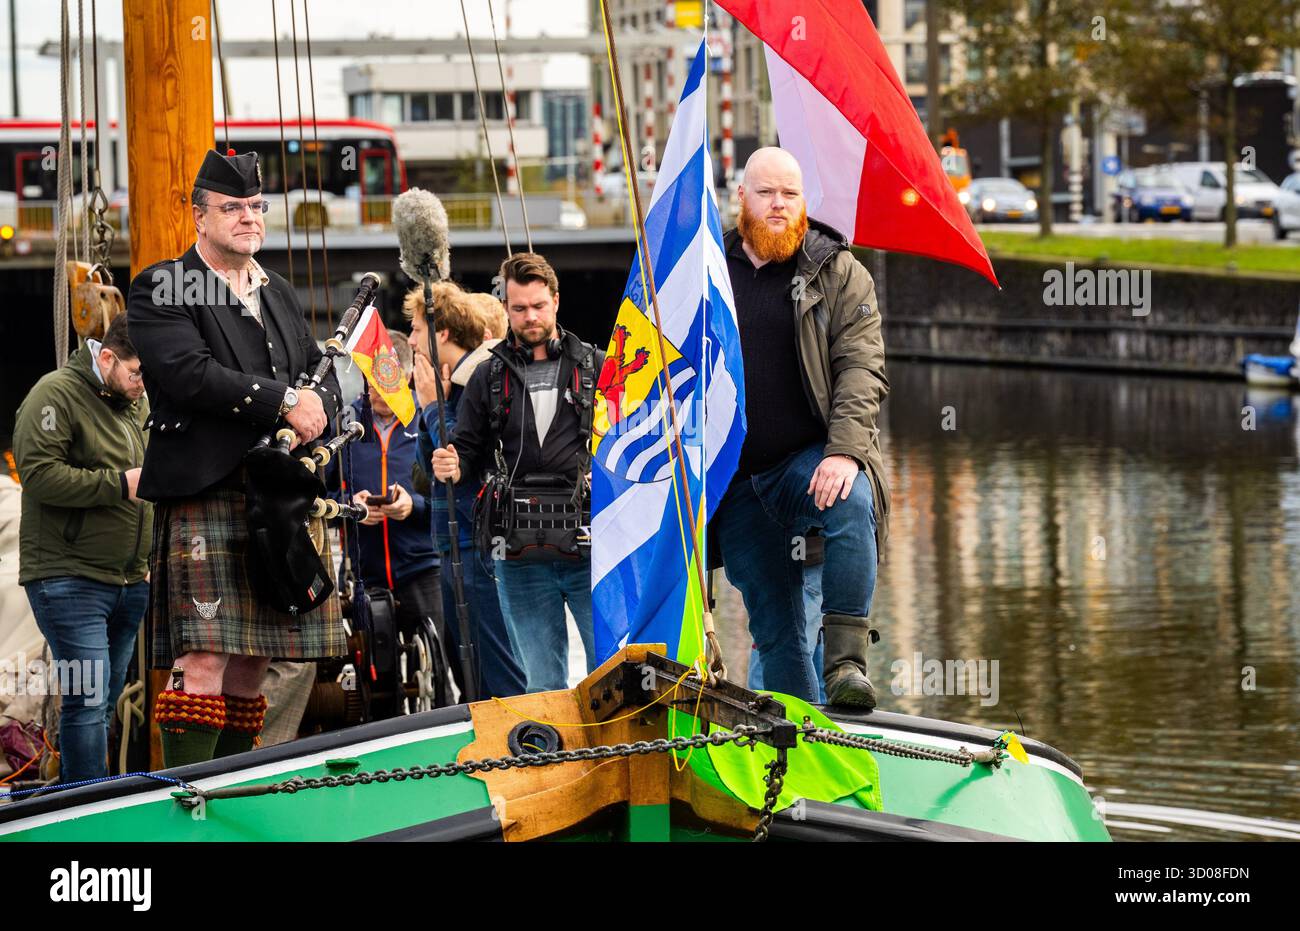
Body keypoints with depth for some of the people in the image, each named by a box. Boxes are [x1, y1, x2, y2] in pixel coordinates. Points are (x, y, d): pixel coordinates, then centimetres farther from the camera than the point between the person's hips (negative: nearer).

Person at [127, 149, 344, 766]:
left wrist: (316, 408, -4)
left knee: (251, 667, 8)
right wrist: (283, 402, -15)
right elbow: (188, 374, -16)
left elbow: (323, 374, 21)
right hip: (202, 500, -7)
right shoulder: (159, 290, -2)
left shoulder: (279, 294, 22)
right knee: (203, 664, -14)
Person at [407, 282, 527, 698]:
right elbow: (430, 465, 14)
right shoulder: (450, 380, 15)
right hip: (454, 545, 10)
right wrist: (430, 403, 2)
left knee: (497, 668, -10)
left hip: (478, 544, -10)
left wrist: (433, 405, -11)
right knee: (462, 663, 14)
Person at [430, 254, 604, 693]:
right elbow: (469, 453, 12)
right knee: (542, 685, 6)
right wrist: (451, 467, -10)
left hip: (590, 546, -1)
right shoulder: (489, 378, 11)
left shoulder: (594, 367, 9)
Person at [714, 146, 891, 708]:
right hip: (733, 480, 3)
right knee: (775, 630, 2)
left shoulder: (838, 273, 3)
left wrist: (845, 450, -23)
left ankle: (845, 661, -35)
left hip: (811, 459, -3)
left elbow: (862, 368, -7)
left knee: (852, 503, -36)